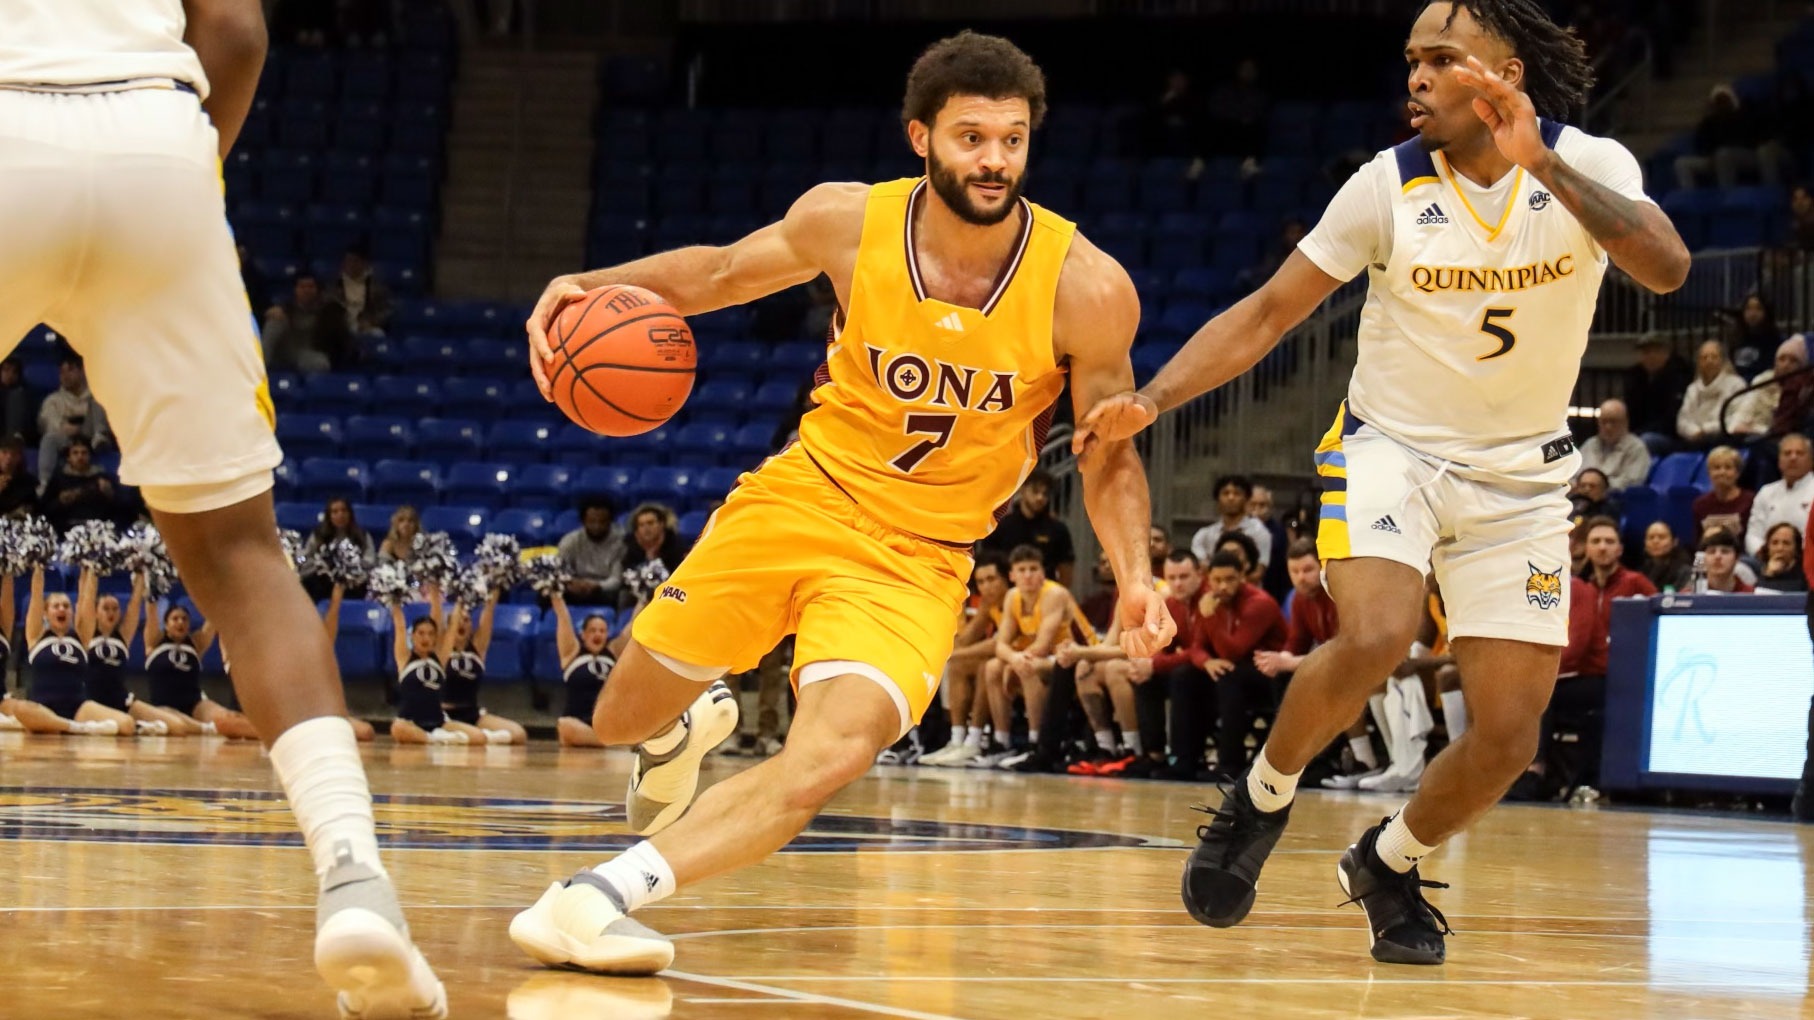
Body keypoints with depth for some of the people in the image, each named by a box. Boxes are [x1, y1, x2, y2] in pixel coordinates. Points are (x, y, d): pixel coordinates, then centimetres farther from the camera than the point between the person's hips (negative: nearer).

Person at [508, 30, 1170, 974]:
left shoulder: (1085, 289, -16)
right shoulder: (848, 220, -11)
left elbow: (1108, 454, -2)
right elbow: (722, 270, 9)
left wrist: (1133, 576, -18)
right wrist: (595, 285, -7)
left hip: (916, 558, -2)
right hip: (798, 498, 3)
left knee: (829, 760, -28)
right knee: (624, 720, 11)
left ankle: (602, 894, -27)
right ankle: (690, 725, 48)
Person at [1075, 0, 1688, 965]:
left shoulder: (1589, 166, -12)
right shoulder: (1390, 185, -12)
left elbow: (1666, 268, -31)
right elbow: (1264, 315, -8)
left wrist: (1543, 165, -41)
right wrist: (1147, 399, -20)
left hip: (1521, 476, 2)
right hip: (1390, 447, -2)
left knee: (1509, 733, -2)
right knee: (1373, 639, -30)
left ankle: (1388, 860, 27)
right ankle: (1261, 797, -2)